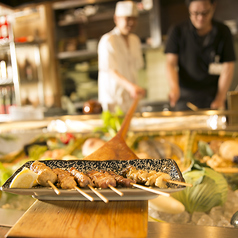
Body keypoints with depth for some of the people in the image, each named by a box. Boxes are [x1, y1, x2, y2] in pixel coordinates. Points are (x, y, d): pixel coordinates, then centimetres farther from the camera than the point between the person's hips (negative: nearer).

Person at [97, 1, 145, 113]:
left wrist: (135, 89, 6)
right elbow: (110, 71, -25)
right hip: (113, 98, -7)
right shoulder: (107, 41, -12)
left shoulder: (135, 40, 12)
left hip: (131, 96, 7)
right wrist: (130, 86, -40)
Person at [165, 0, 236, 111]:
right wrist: (174, 87, -21)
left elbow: (228, 67, 1)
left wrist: (220, 99, -8)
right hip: (185, 99, -1)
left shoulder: (223, 32, 3)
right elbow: (171, 63, -3)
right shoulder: (178, 31, 1)